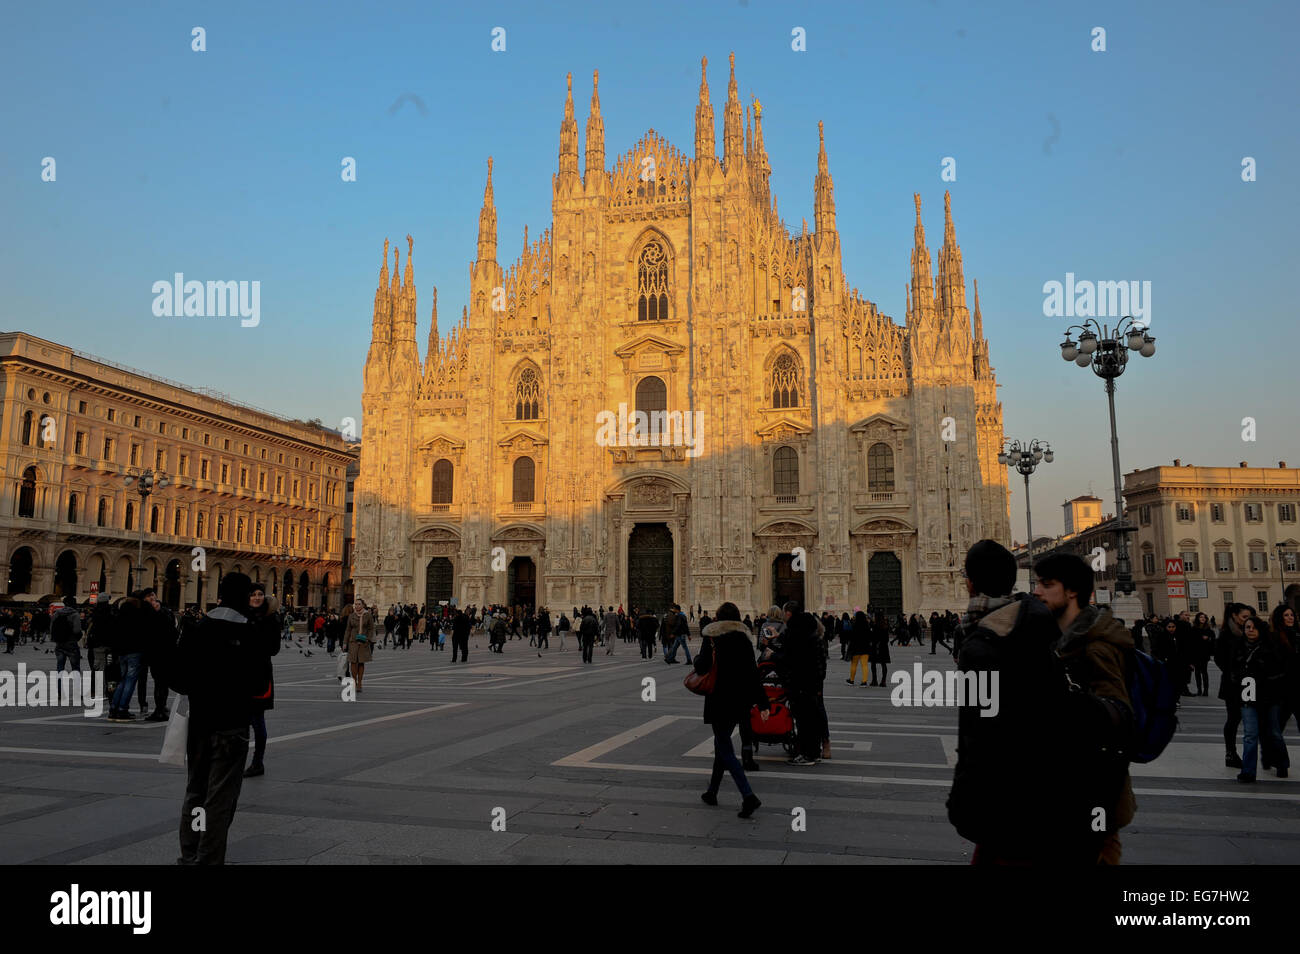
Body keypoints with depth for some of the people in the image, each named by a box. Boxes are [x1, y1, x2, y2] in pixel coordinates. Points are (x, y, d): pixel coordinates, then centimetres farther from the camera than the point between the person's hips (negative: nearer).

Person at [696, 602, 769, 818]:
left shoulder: (712, 638, -7)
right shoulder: (744, 638, 4)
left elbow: (702, 667, -13)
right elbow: (753, 673, -1)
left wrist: (697, 658, 10)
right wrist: (763, 704, -1)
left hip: (719, 699, -5)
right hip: (741, 700, 5)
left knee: (724, 748, -4)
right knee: (722, 743, 20)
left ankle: (748, 795, -19)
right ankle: (712, 792, 30)